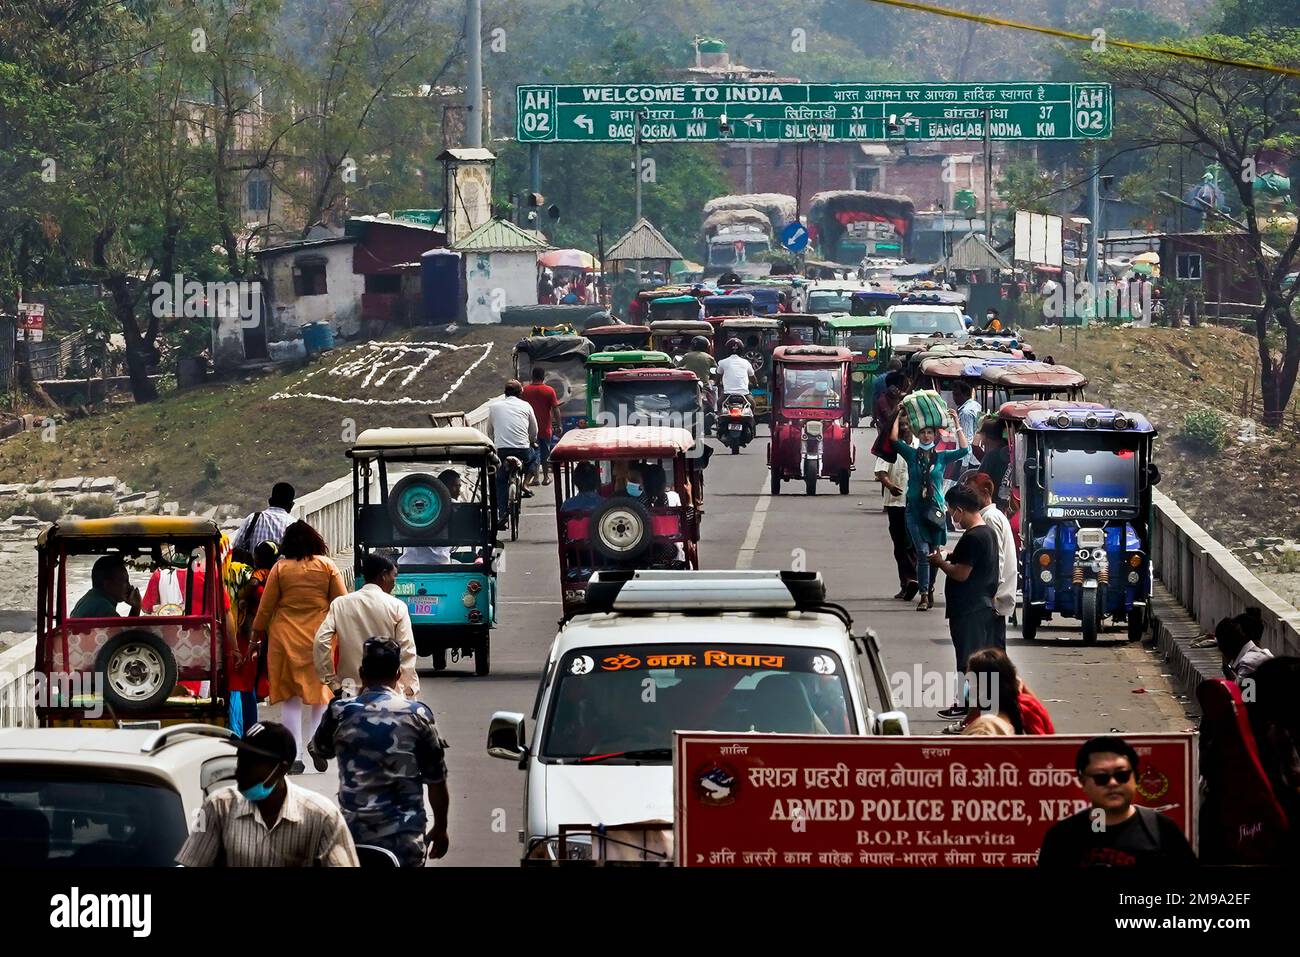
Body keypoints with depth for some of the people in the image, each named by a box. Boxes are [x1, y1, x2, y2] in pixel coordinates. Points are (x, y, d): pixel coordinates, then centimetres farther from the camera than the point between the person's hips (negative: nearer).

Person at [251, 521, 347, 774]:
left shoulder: (280, 568, -3)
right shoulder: (327, 565, -1)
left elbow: (266, 605, 3)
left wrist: (259, 629, 17)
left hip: (286, 638, -1)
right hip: (319, 637, 1)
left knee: (290, 696, 4)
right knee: (321, 694, 14)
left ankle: (295, 756, -2)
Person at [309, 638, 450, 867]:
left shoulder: (340, 712, -2)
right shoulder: (416, 714, -6)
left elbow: (319, 752, 20)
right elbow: (436, 780, -1)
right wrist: (440, 828, 13)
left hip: (354, 832, 1)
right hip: (404, 835, -1)